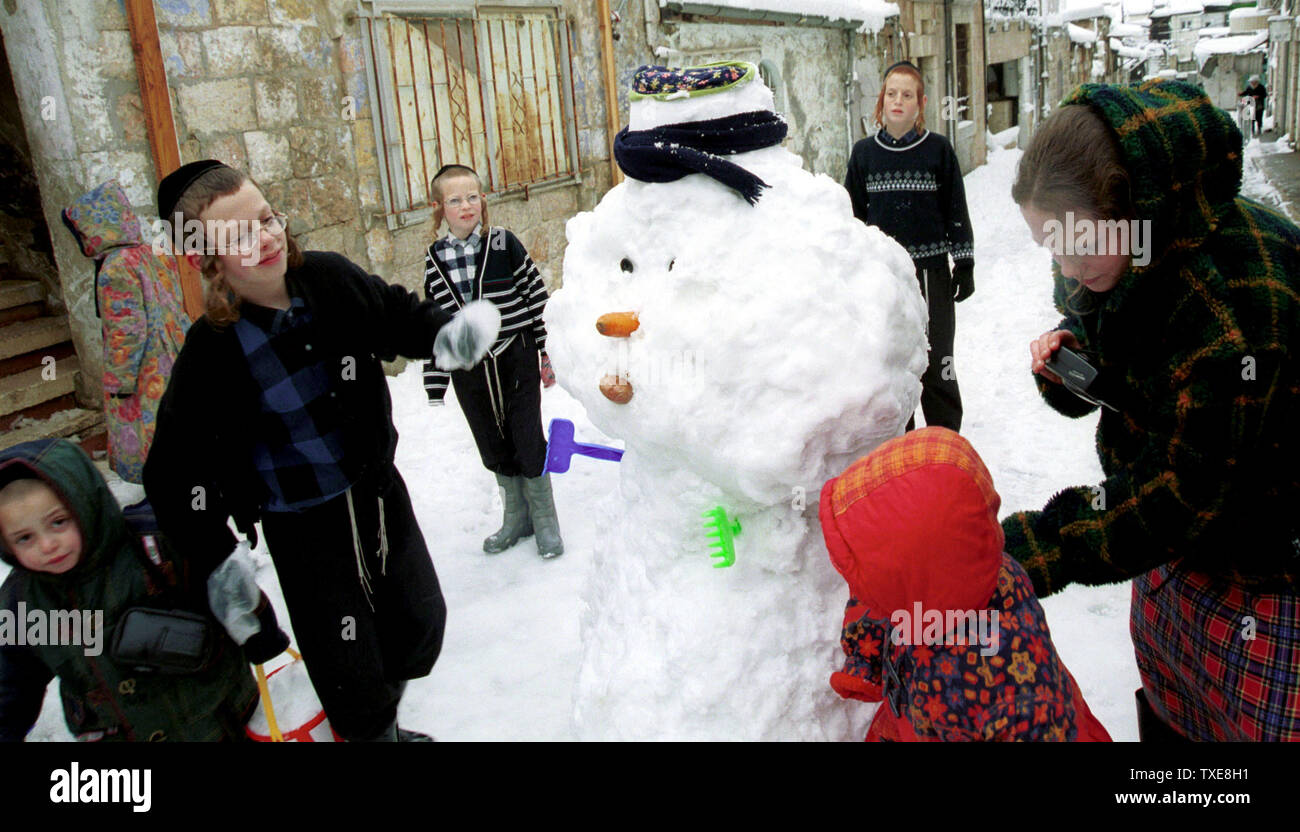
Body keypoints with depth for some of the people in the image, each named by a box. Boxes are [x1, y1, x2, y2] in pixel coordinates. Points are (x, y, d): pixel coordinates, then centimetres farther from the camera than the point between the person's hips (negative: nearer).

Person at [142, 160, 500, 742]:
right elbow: (176, 472, -13)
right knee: (349, 671, 4)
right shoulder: (211, 353, -20)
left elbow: (400, 319, 5)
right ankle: (371, 730, 37)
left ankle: (381, 718, 48)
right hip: (305, 529, -4)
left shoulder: (330, 278, -11)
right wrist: (219, 563, -19)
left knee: (422, 625, 19)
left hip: (381, 492, 4)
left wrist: (449, 334, -16)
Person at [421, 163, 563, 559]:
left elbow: (537, 297, -2)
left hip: (517, 360, -3)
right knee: (493, 445, 14)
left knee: (528, 439, 2)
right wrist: (434, 381, 5)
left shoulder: (504, 244, -6)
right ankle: (516, 517, 33)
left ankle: (544, 518, 22)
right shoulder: (435, 259, 2)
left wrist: (549, 354, -3)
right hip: (468, 370, 3)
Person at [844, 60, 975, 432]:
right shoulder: (864, 152, 5)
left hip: (930, 269, -2)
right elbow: (853, 213, 10)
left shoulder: (938, 149, 1)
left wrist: (964, 263, 1)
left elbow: (956, 209, 4)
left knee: (936, 359, 3)